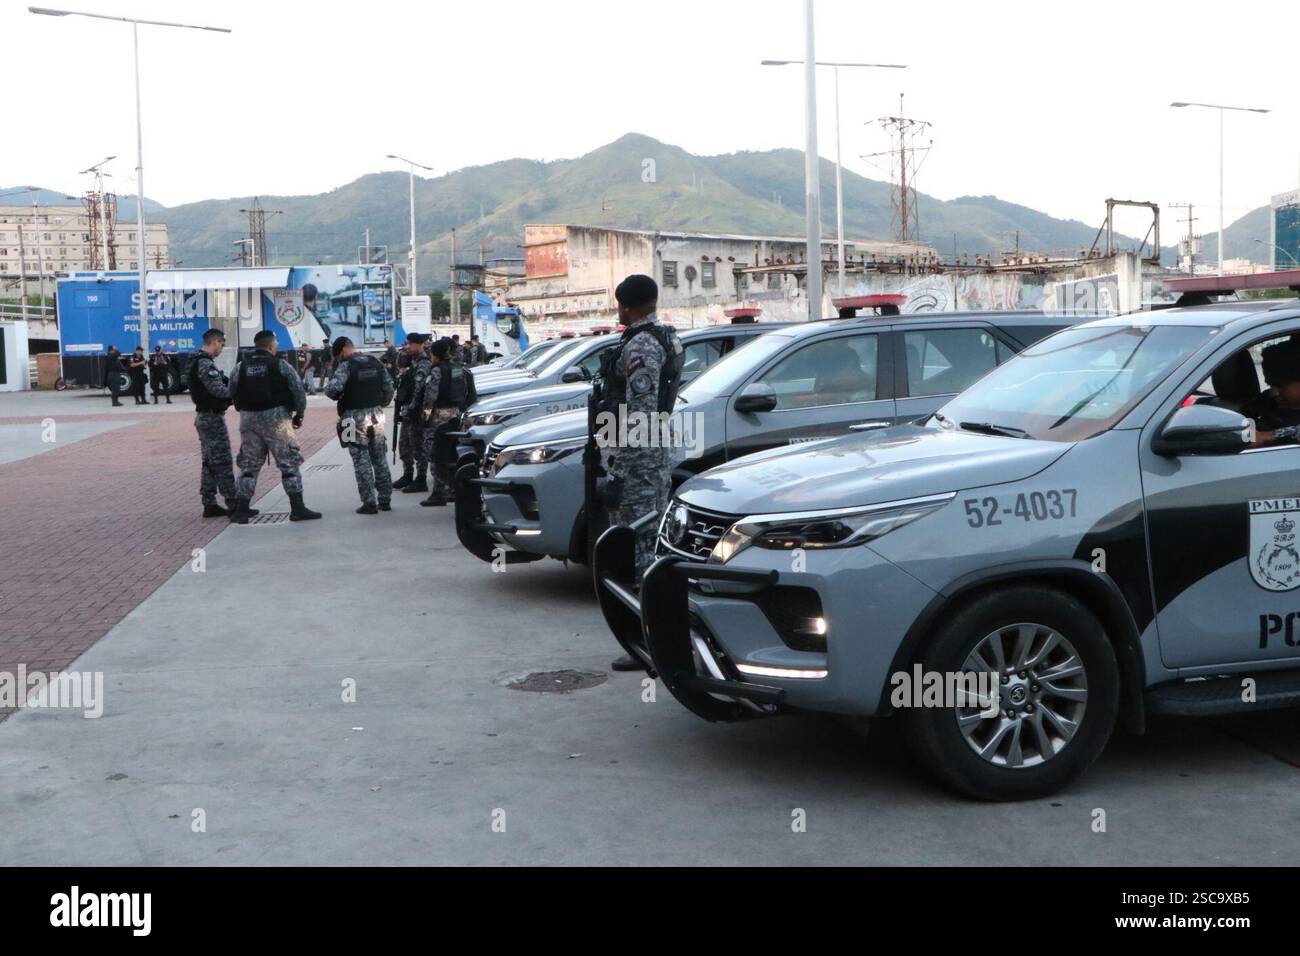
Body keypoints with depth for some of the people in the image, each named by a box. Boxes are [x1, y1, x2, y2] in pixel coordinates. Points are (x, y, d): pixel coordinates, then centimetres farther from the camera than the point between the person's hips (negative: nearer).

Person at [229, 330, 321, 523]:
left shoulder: (240, 368, 7)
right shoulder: (280, 365, -4)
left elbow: (233, 395, 9)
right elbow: (298, 391, -5)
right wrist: (299, 415, 7)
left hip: (248, 420, 4)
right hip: (276, 418, -4)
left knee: (248, 465, 12)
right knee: (289, 463, 2)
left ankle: (241, 510, 10)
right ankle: (297, 508, -1)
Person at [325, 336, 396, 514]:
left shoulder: (346, 366, -12)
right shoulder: (376, 363, 7)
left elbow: (332, 389, -24)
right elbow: (389, 389, 9)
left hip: (355, 417, -5)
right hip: (376, 416, 5)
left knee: (361, 460, 0)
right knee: (380, 458, 12)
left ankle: (369, 502, -2)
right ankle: (385, 500, 16)